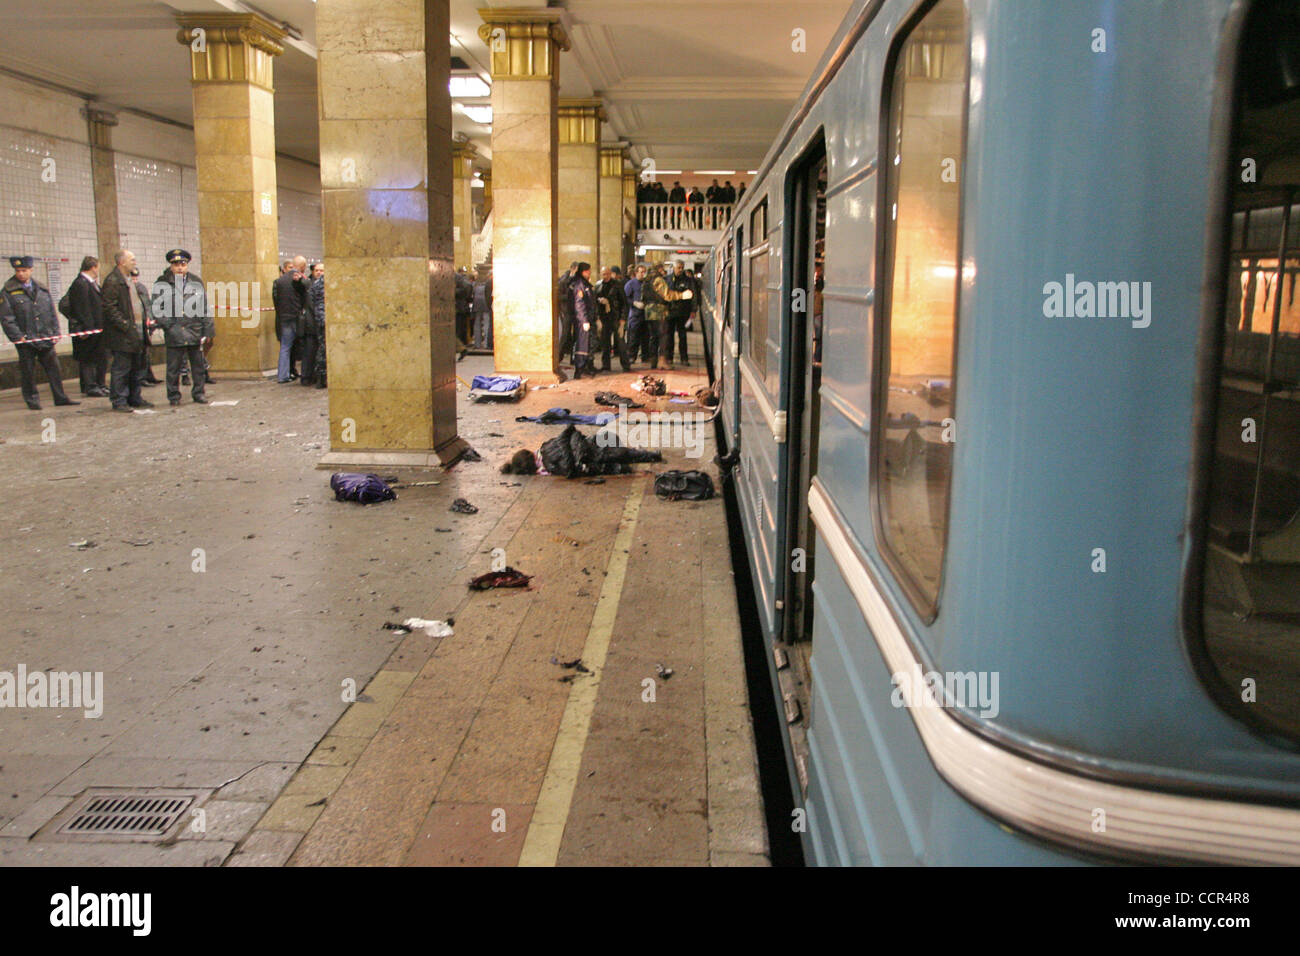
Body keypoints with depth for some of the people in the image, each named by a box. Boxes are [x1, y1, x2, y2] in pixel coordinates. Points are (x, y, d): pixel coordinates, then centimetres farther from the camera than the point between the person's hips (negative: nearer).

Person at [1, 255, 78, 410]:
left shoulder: (42, 289, 11)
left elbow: (52, 313, 14)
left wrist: (55, 332, 5)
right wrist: (17, 336, -13)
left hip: (46, 338, 4)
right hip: (25, 340, -3)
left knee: (53, 368, 6)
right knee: (28, 372, 2)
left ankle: (60, 398, 13)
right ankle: (32, 400, 12)